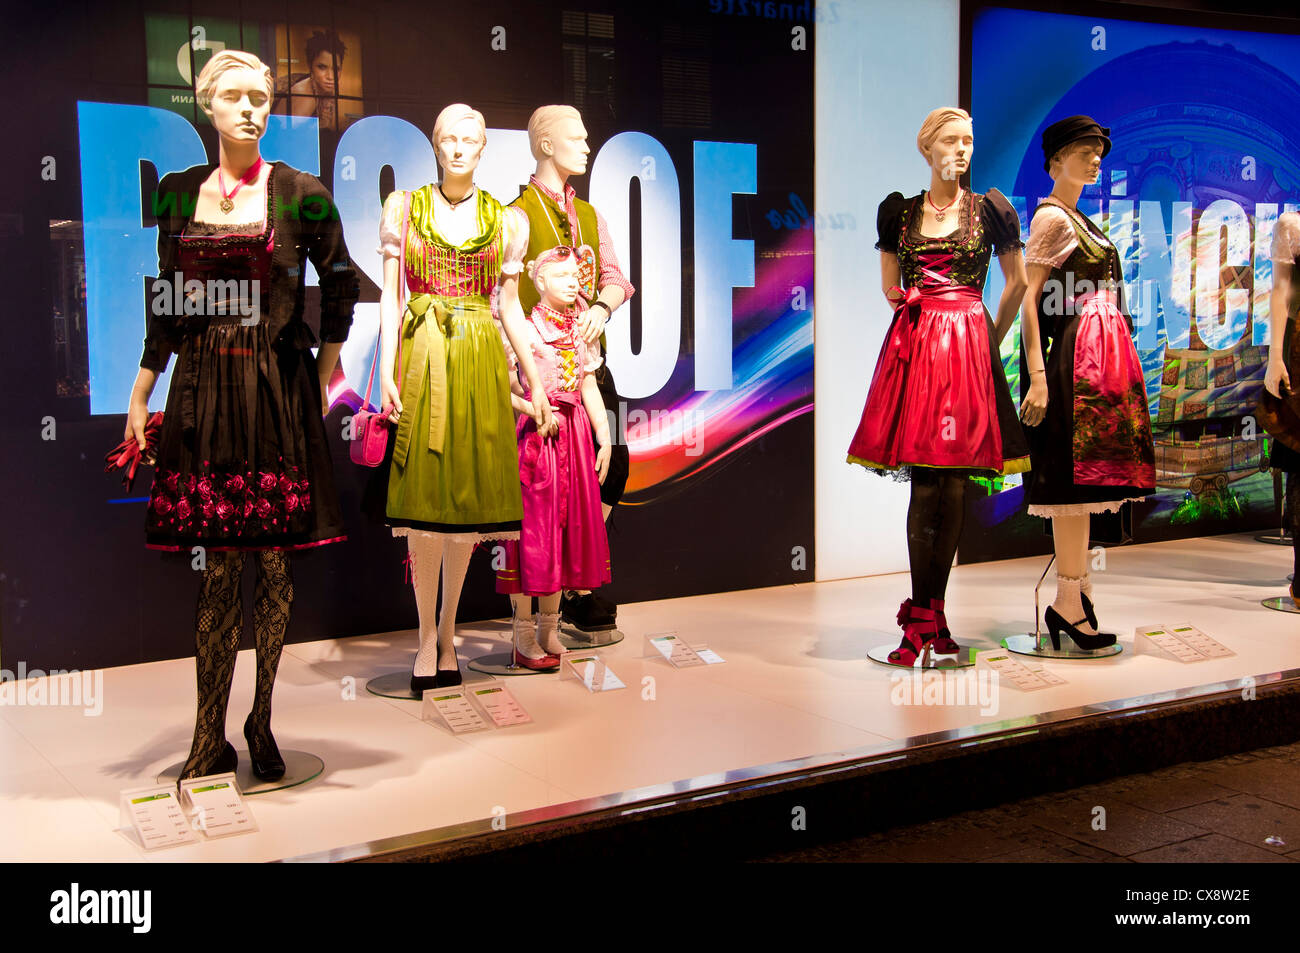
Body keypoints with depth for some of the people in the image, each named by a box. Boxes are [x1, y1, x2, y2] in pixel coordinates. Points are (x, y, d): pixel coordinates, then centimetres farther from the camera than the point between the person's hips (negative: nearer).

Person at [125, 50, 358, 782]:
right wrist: (142, 392, 13)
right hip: (203, 387, 2)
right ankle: (210, 739, 10)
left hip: (278, 388, -2)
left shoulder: (300, 194, 0)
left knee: (275, 563, 3)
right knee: (219, 567, 2)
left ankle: (262, 723, 18)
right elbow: (169, 302, 14)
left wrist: (323, 379, 3)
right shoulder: (178, 192, 9)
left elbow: (341, 283, 7)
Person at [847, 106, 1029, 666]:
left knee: (954, 484, -2)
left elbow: (1017, 281, 17)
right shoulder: (898, 212, 10)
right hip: (913, 347, 0)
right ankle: (923, 619, 0)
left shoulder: (991, 210, 7)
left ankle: (929, 612, 8)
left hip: (968, 350, 0)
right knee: (925, 484, -6)